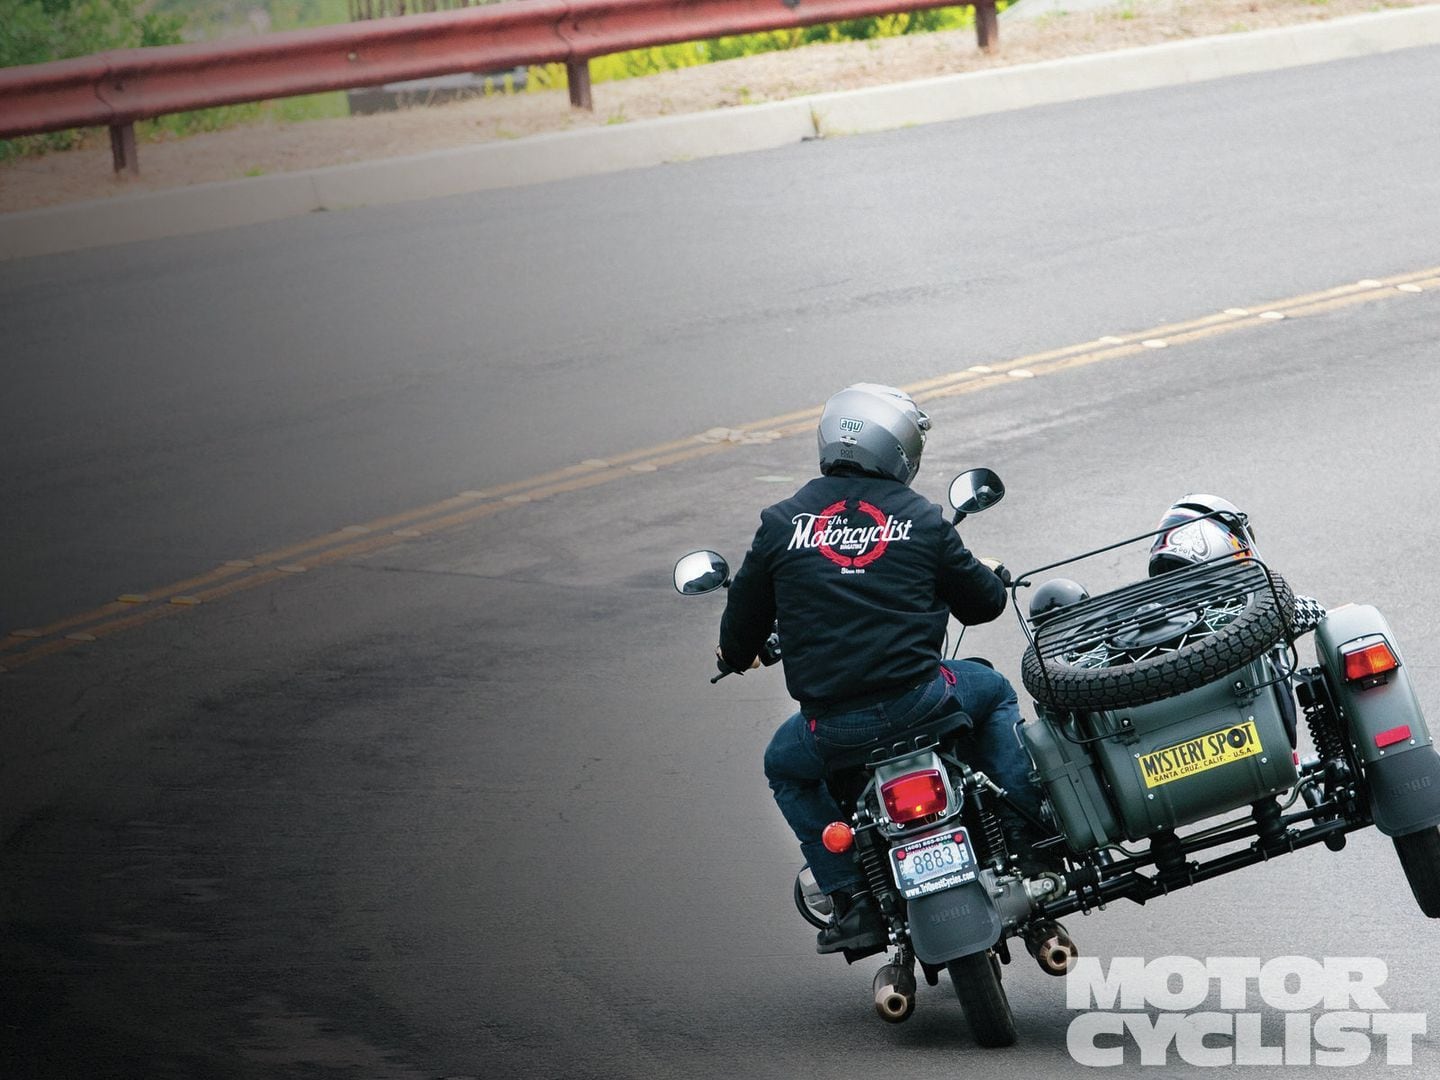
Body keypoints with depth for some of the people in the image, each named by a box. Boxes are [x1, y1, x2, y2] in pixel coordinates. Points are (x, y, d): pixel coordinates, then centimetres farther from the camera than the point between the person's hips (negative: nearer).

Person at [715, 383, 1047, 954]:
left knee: (785, 768, 33)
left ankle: (851, 898, 20)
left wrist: (735, 654, 36)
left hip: (831, 724, 0)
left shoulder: (781, 522, 4)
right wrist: (992, 578, 38)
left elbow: (745, 614, 12)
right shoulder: (922, 519, 3)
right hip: (919, 701, 0)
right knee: (994, 692, 31)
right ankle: (1026, 831, 24)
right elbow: (983, 602, 13)